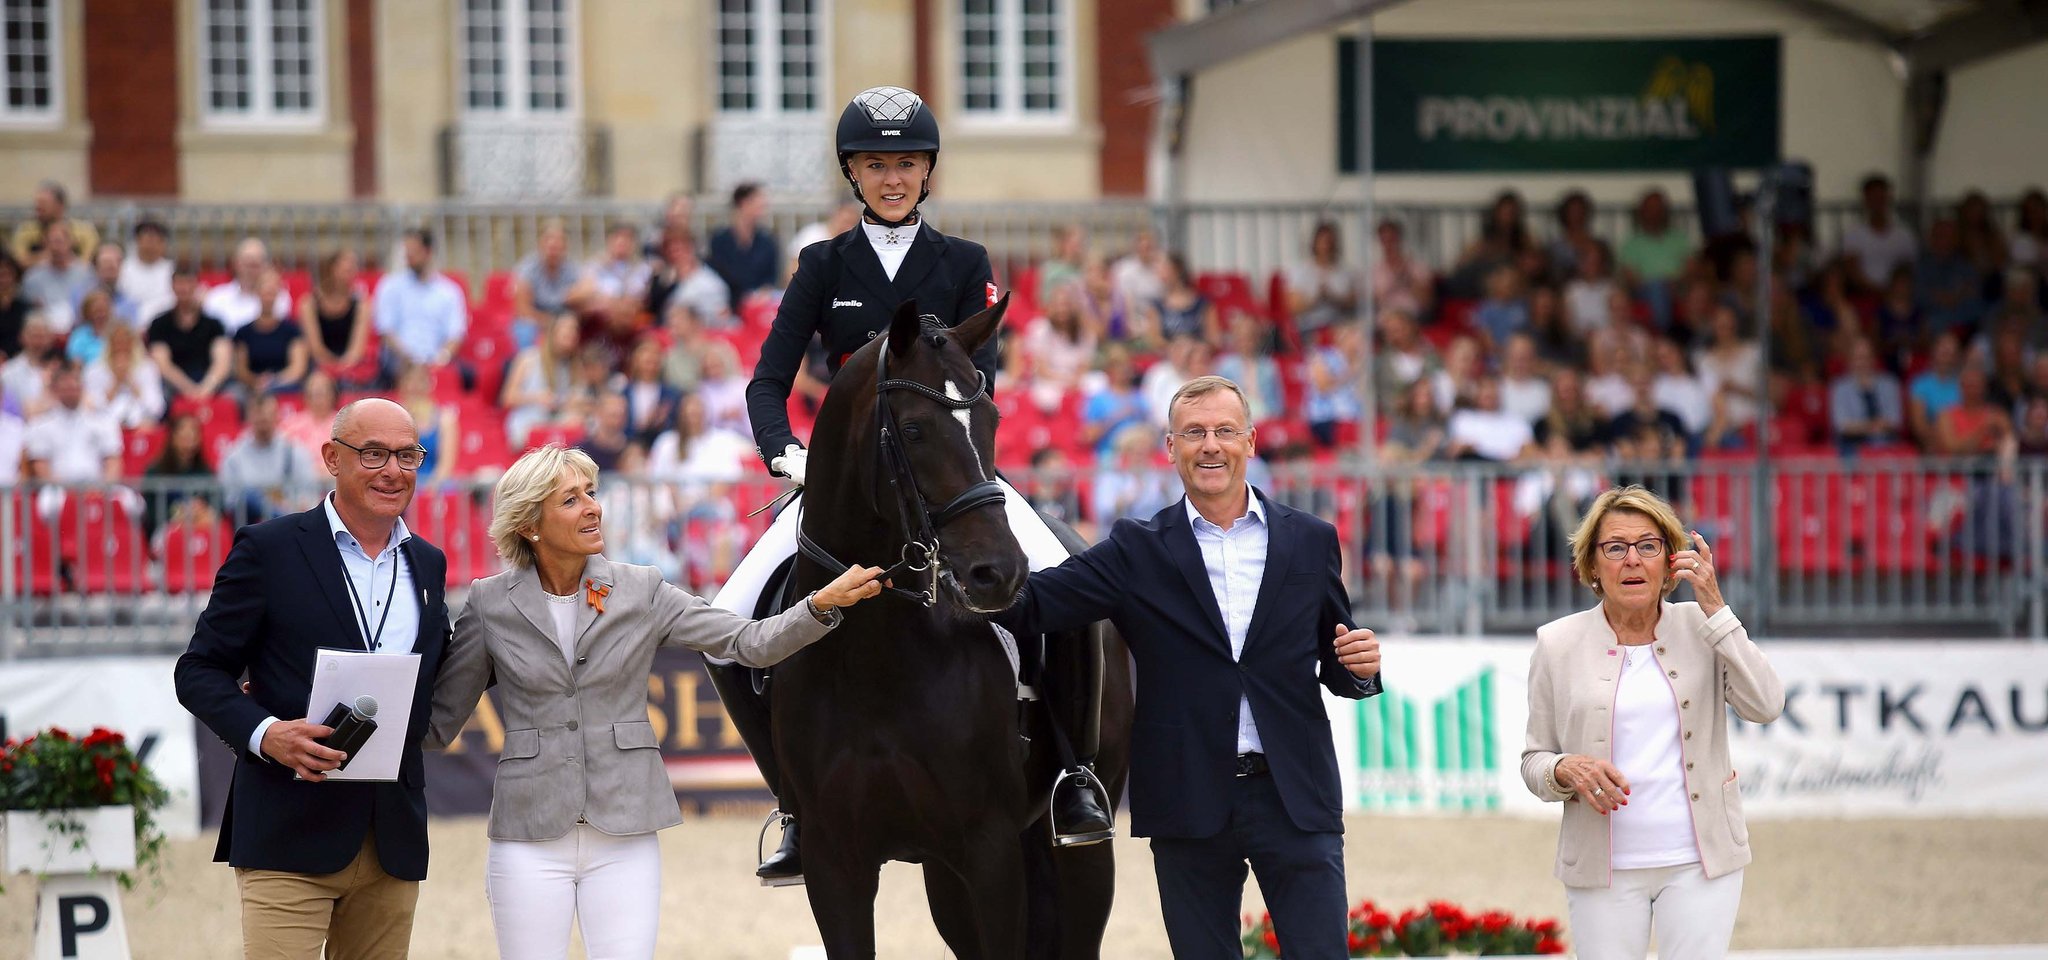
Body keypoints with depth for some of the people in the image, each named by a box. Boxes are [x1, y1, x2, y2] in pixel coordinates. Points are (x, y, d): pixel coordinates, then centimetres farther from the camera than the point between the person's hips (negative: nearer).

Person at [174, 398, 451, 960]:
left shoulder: (428, 564, 16)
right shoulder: (269, 550, -1)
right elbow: (200, 671, -1)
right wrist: (264, 734, -18)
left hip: (395, 842, 5)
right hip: (291, 833, -5)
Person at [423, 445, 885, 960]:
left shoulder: (640, 592, 3)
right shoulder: (490, 604, 1)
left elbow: (751, 643, -3)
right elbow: (439, 722, 4)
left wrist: (825, 604, -18)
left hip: (624, 834, 1)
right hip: (530, 835, -1)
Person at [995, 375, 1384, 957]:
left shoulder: (1311, 543, 9)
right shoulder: (1138, 552, 4)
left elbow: (1334, 669, 15)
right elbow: (1032, 603, -7)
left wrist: (1360, 668, -9)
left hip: (1296, 799, 0)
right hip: (1190, 803, 0)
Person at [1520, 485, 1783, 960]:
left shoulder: (1701, 629, 4)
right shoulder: (1559, 644, 3)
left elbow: (1765, 705, -11)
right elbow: (1533, 761, 7)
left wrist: (1714, 608, -12)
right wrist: (1566, 770, -16)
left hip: (1699, 862, 0)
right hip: (1605, 866, 0)